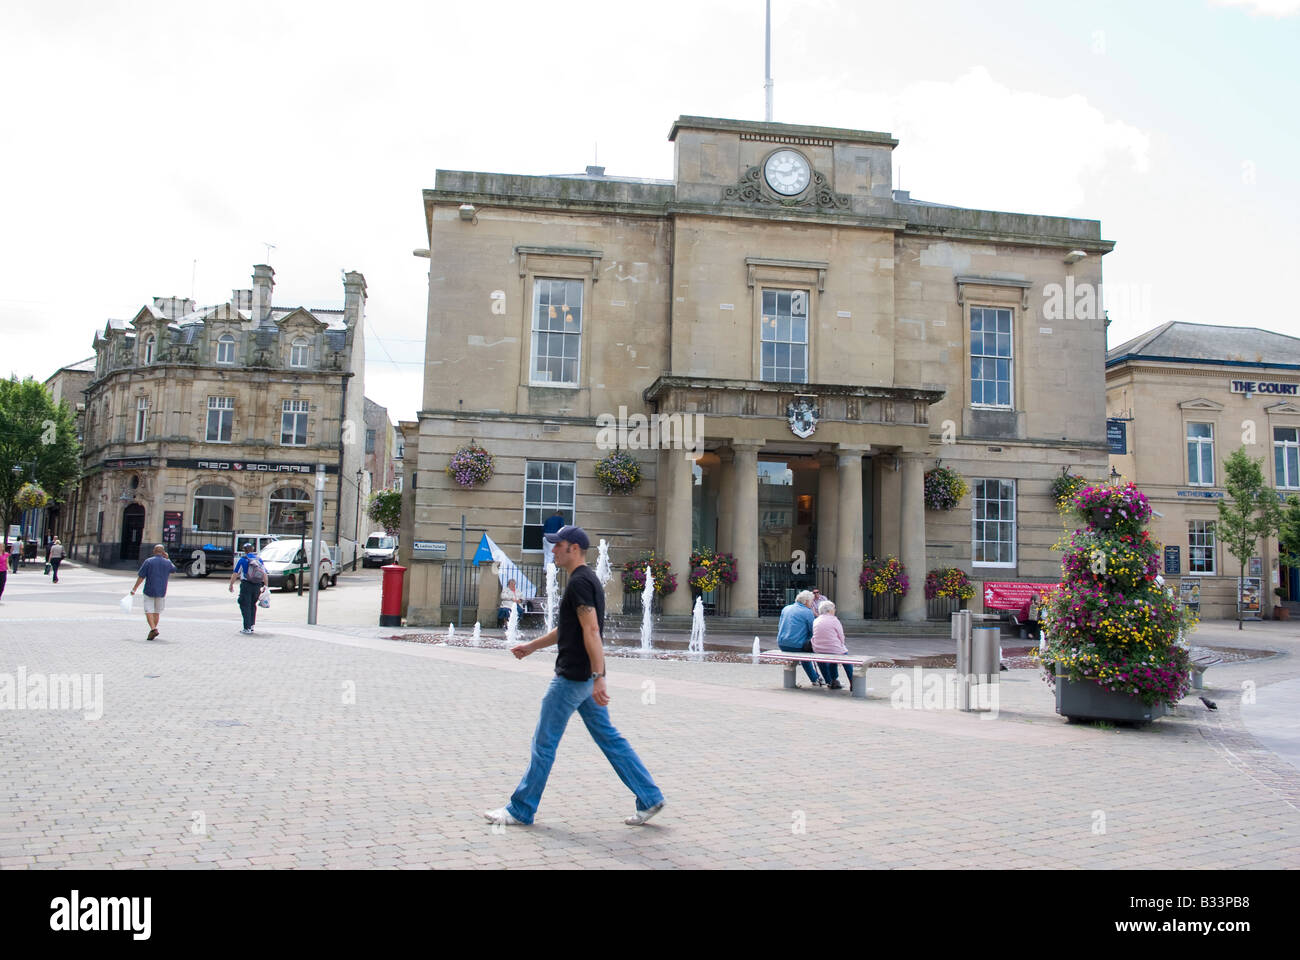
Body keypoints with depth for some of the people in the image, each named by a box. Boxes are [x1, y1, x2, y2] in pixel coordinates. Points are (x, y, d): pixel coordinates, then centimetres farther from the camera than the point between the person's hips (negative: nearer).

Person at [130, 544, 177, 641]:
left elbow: (141, 577, -8)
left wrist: (134, 589, 1)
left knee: (148, 611, -1)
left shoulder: (148, 561, -8)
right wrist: (167, 558, 22)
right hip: (161, 592, 3)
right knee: (157, 612, 14)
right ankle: (153, 629, 16)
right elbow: (174, 570, 23)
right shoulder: (167, 562, 0)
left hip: (149, 591, -3)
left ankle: (153, 629, -17)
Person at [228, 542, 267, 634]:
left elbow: (235, 574, -1)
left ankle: (247, 628, -6)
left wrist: (231, 585, 7)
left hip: (246, 585, -4)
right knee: (253, 605, 18)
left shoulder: (242, 560, -1)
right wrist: (265, 586, 14)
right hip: (257, 586, 4)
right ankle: (252, 625, 18)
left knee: (245, 606, 0)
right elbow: (265, 573, 9)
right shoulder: (259, 559, 10)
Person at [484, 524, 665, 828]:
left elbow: (591, 631, -25)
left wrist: (598, 677, -29)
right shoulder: (587, 580, 16)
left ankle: (521, 810, 13)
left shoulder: (579, 582, -16)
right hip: (585, 676, 10)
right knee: (608, 737, 12)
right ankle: (649, 798, 13)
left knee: (544, 743, 1)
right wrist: (532, 646, 29)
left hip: (573, 677, -10)